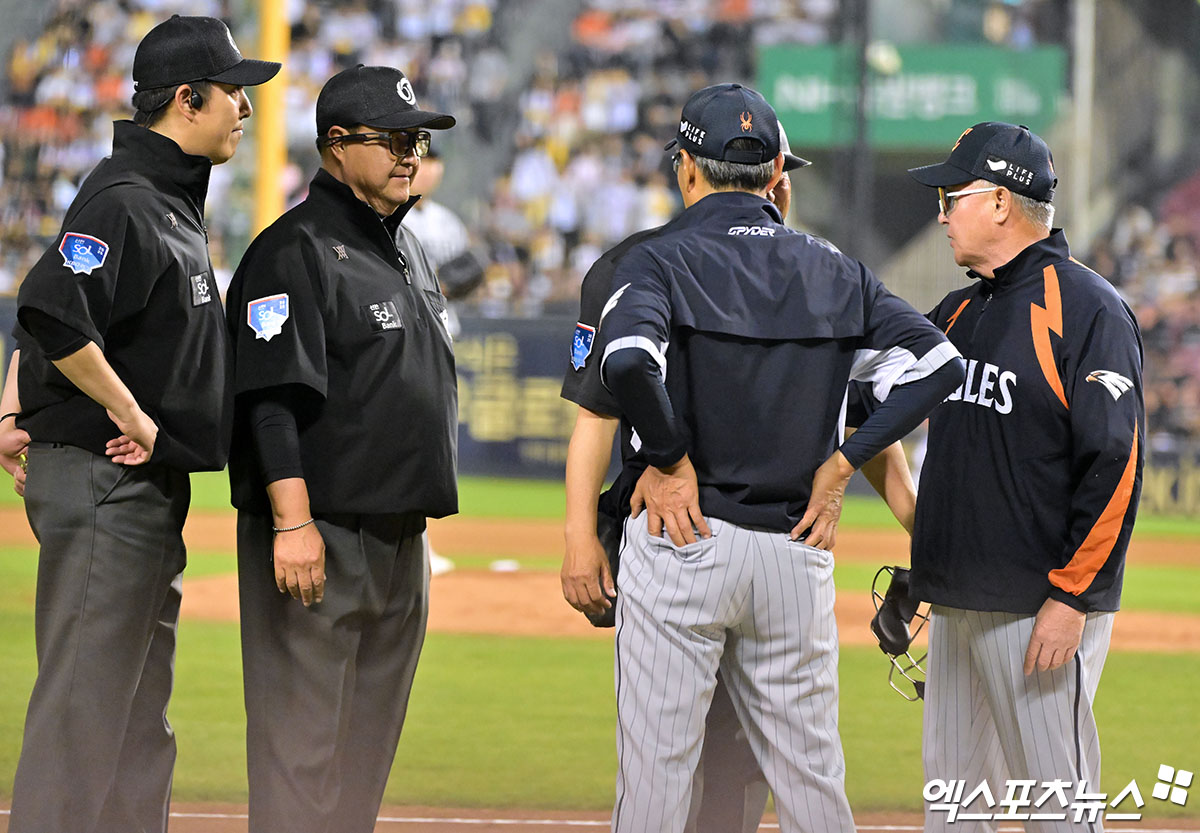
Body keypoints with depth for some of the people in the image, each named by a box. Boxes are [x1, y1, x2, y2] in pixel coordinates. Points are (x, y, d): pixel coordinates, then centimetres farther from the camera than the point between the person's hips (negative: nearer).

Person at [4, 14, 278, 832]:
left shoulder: (173, 199, 16)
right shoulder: (123, 199, -16)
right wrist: (131, 417, -21)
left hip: (153, 487, 10)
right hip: (105, 483, -10)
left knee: (139, 716, 14)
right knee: (84, 704, -9)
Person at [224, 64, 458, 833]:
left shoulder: (406, 250, 19)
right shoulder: (296, 250, -10)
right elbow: (272, 397, -18)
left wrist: (416, 520, 19)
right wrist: (292, 522, -25)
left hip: (400, 537, 9)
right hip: (322, 537, -9)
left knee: (369, 745, 11)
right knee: (302, 743, -9)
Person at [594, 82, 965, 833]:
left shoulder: (659, 262, -4)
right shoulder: (835, 272, 9)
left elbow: (627, 361, -25)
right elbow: (936, 363, 0)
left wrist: (668, 457, -11)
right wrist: (840, 463, 2)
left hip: (683, 540, -4)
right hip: (796, 550, 4)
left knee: (656, 767, -1)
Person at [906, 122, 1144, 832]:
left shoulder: (1087, 308, -11)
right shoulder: (958, 313, 16)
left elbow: (1115, 464, -16)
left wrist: (1072, 596, -20)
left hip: (1040, 608, -9)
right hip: (956, 601, 9)